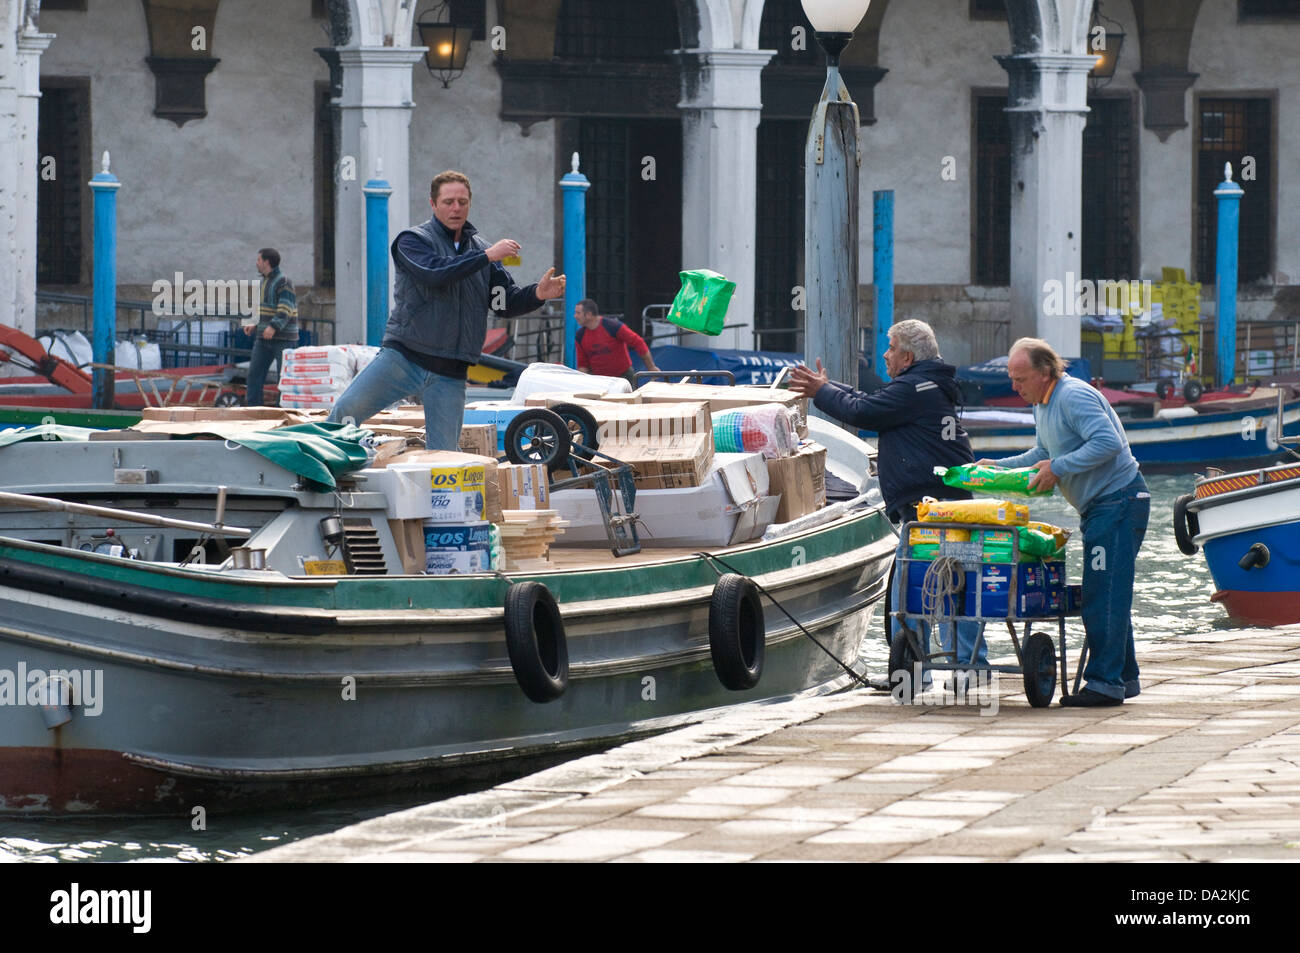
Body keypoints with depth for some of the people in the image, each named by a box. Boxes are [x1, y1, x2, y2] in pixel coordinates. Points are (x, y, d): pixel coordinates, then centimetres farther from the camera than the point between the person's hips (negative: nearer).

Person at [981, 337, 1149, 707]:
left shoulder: (1074, 397, -18)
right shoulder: (1042, 403, 14)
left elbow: (1108, 443, -28)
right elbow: (1044, 454, 27)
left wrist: (1058, 468, -24)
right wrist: (997, 466, 17)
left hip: (1119, 502, -11)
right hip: (1098, 507, 11)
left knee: (1104, 596, -11)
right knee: (1108, 596, 13)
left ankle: (1105, 682, -10)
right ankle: (1123, 677, 20)